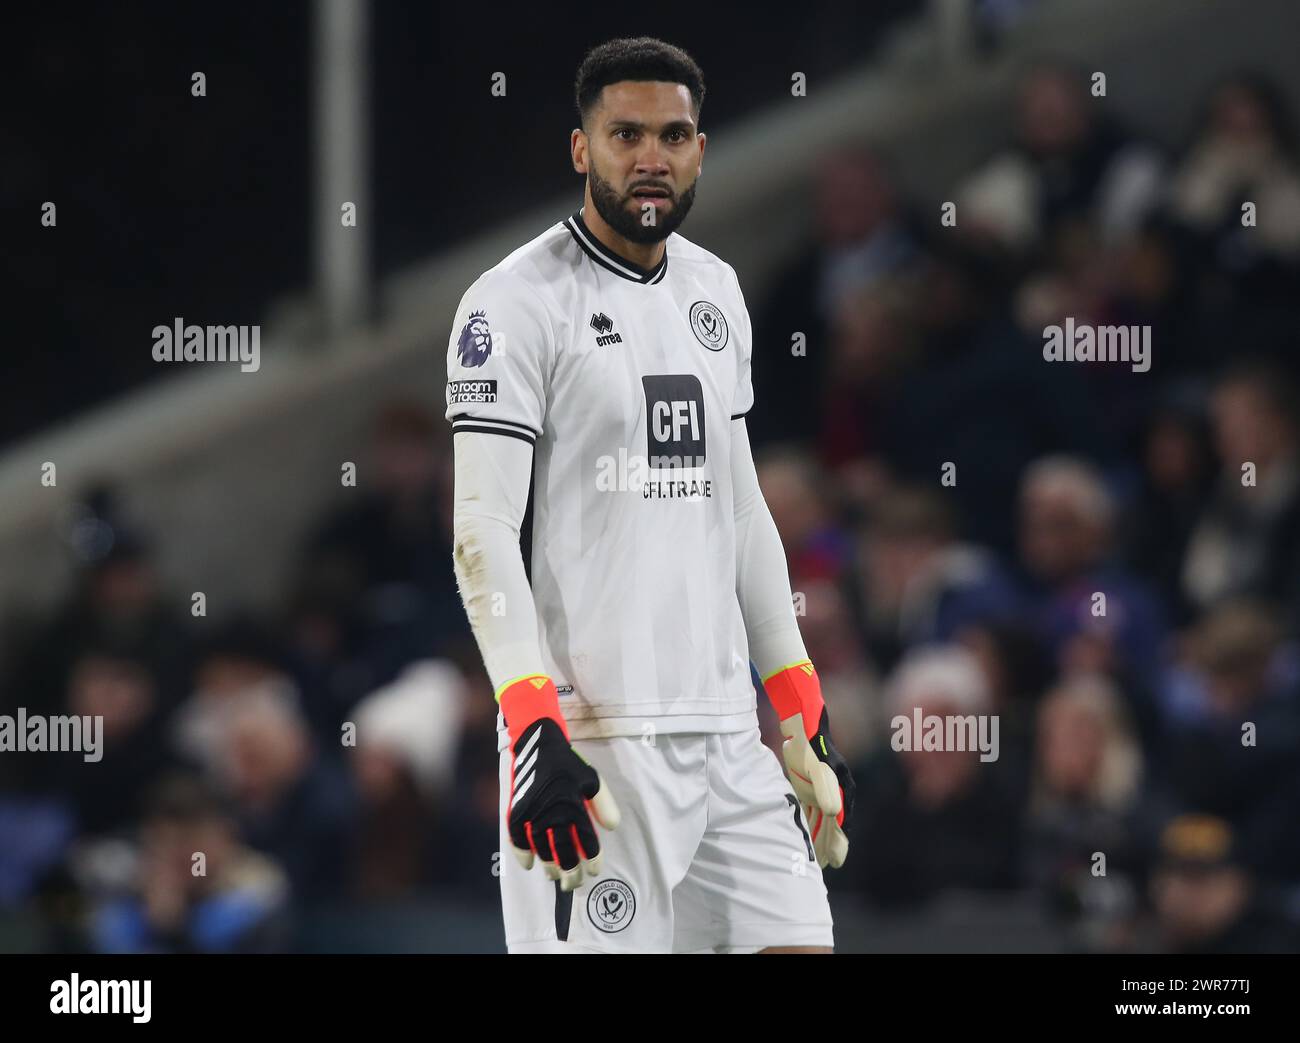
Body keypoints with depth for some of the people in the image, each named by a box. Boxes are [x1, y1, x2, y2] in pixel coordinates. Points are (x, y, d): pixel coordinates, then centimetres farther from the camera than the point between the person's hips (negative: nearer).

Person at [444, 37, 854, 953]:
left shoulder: (716, 291, 16)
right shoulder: (518, 302, -7)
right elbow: (483, 534, -12)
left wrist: (807, 718, 18)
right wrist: (534, 735, -22)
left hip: (726, 733, 7)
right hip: (592, 735, -7)